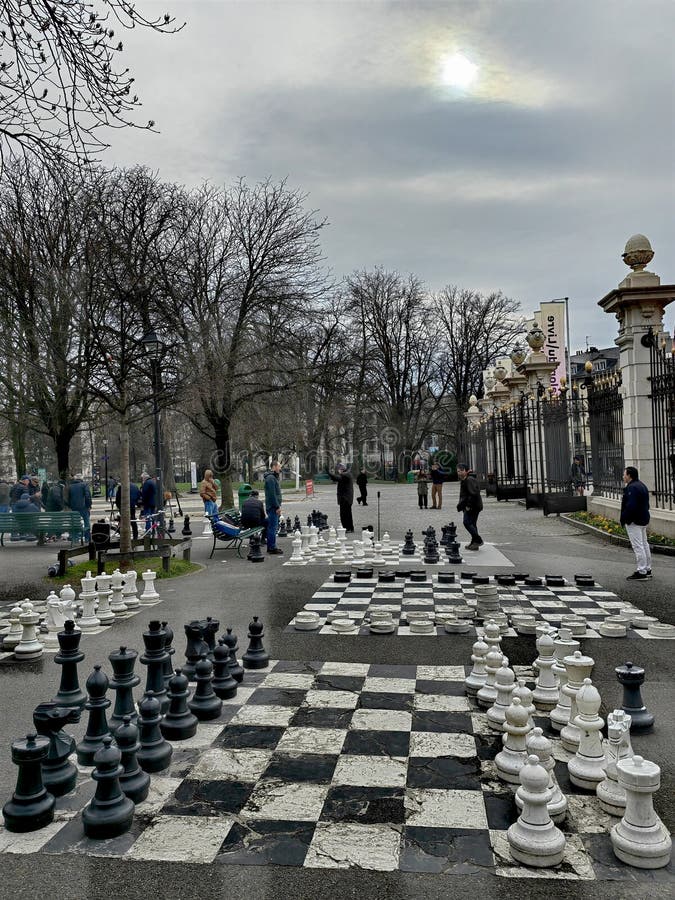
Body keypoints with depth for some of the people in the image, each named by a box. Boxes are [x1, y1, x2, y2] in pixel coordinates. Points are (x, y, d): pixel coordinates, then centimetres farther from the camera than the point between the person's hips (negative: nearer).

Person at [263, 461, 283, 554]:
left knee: (272, 527, 13)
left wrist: (278, 506, 19)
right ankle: (272, 547, -4)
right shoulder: (270, 478, -15)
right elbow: (272, 494, -21)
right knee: (273, 527, -7)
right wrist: (277, 506, -19)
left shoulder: (274, 477, 19)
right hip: (273, 507, -11)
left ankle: (271, 546, 19)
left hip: (274, 507, 11)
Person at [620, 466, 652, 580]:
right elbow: (646, 504, 19)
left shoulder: (632, 488, -20)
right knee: (644, 544, 17)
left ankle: (641, 572, -5)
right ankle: (647, 569, 26)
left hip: (634, 521, -11)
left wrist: (624, 519, -17)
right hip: (643, 520, 11)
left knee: (638, 546, -7)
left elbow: (630, 506, -26)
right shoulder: (642, 485, 15)